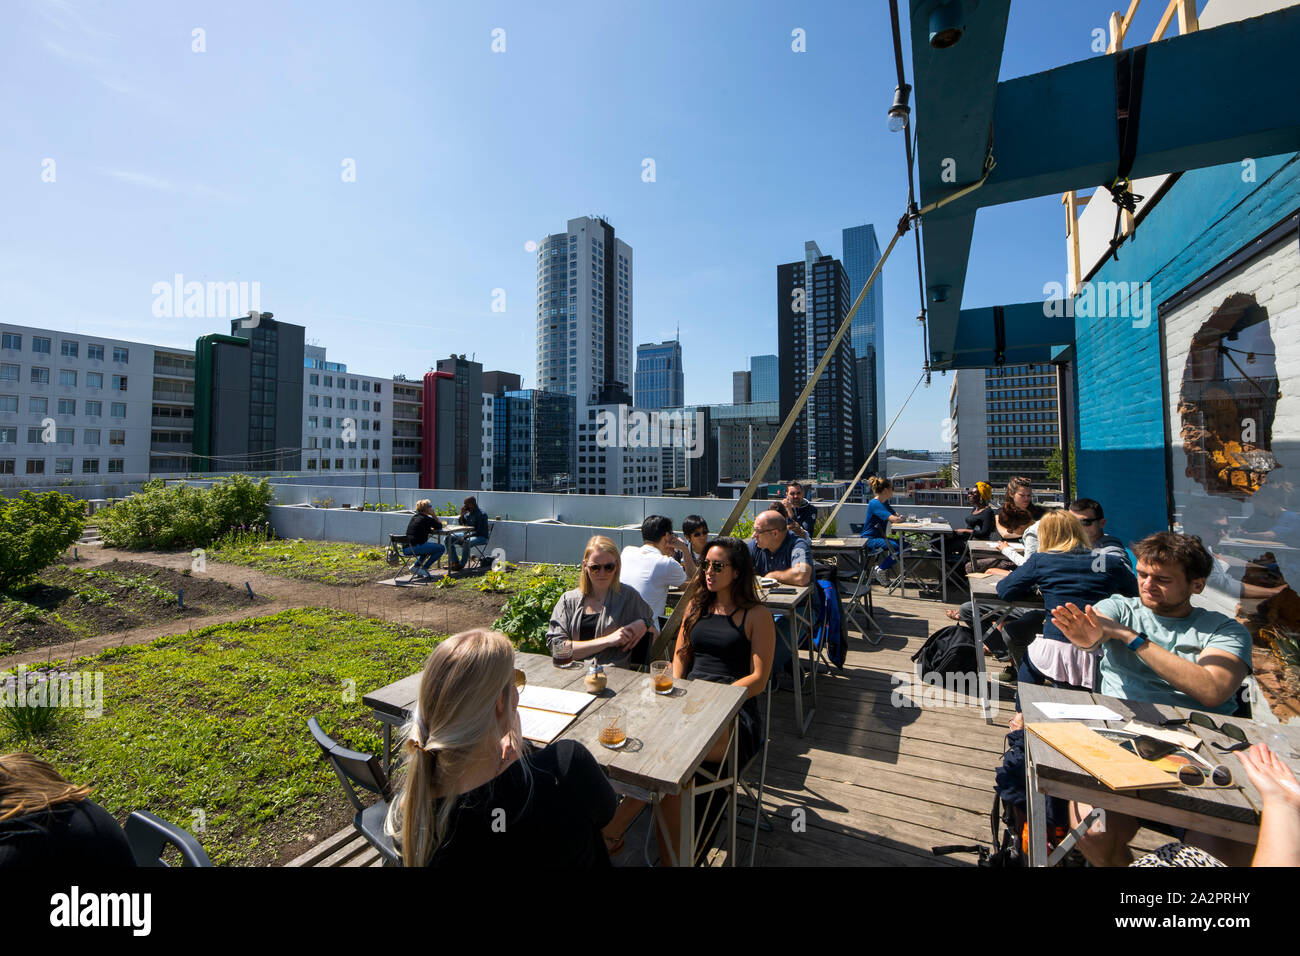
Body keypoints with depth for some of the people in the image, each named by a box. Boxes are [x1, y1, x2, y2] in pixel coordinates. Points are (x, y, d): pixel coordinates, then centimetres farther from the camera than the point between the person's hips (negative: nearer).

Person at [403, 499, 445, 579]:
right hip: (415, 547, -9)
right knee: (441, 548, -2)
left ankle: (416, 566, 21)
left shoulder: (414, 517, 19)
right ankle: (423, 569, 0)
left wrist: (431, 528, 20)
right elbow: (440, 527, 6)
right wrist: (434, 515, 7)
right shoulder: (427, 519, -7)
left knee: (432, 545, 32)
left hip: (405, 548, 9)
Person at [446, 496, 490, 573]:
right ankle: (455, 561, -2)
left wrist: (467, 536, -28)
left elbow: (480, 531, -22)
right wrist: (462, 514, -1)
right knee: (449, 538, -1)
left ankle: (461, 564, -20)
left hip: (481, 537, -9)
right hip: (468, 534, 9)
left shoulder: (481, 514, -18)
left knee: (466, 542, -39)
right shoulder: (469, 512, 7)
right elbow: (461, 523, 18)